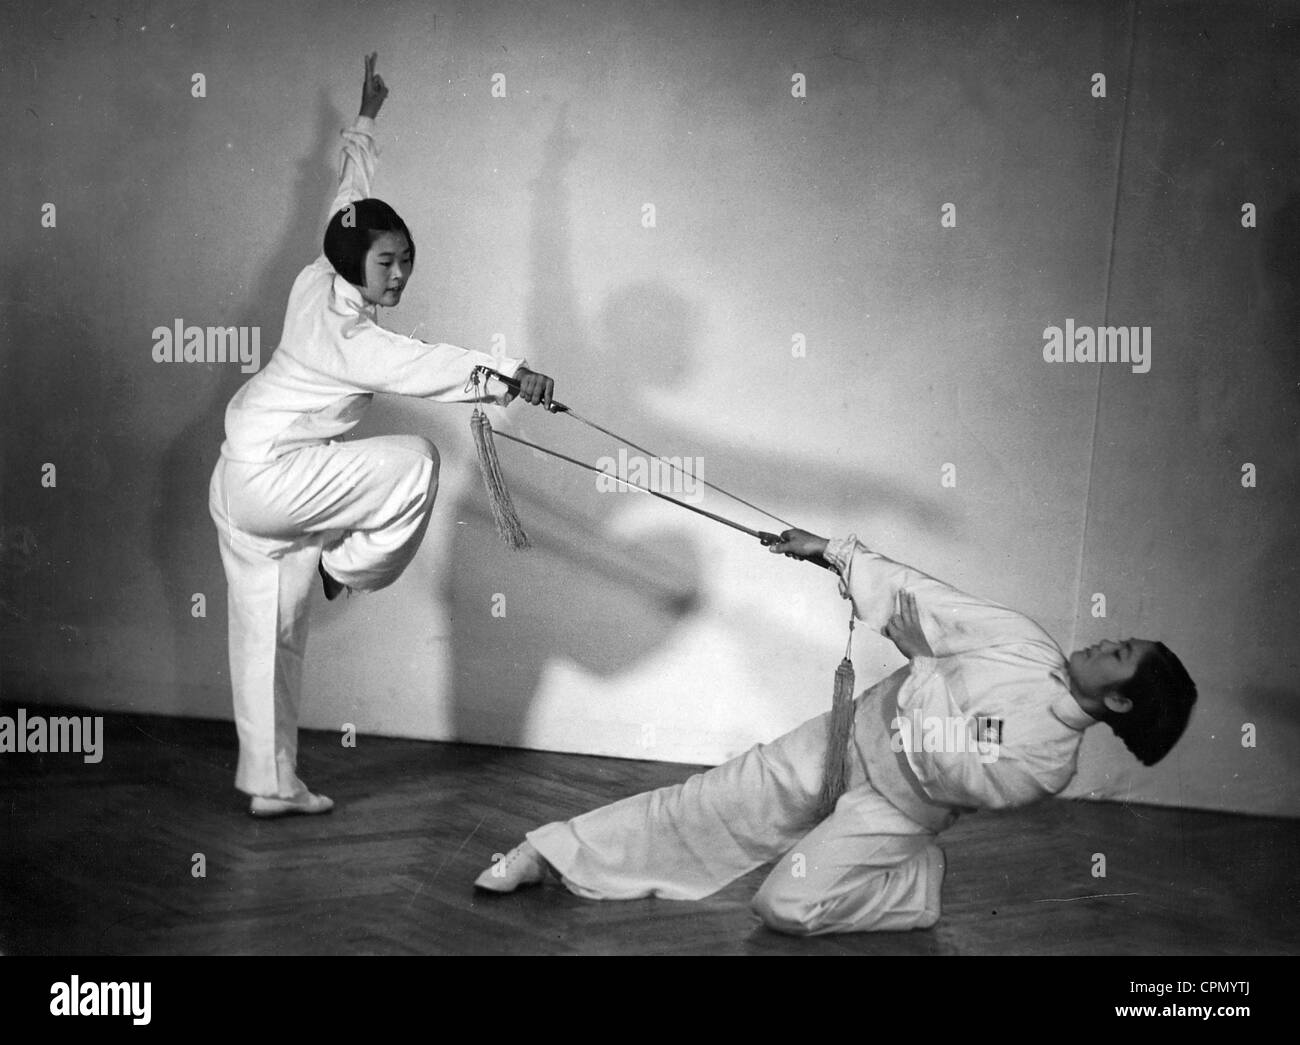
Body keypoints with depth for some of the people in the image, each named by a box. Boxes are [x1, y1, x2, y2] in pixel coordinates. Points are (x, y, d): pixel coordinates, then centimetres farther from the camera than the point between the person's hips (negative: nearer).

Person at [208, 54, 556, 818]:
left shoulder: (321, 282, 1)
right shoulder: (346, 336, -22)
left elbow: (352, 201, 13)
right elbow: (428, 367, -36)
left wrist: (366, 121, 23)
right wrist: (510, 376, -47)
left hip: (245, 483, 9)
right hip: (272, 477, -9)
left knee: (271, 633, 11)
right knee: (415, 462, -17)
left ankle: (271, 783, 18)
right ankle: (348, 568, 1)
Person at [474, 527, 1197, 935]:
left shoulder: (1046, 762, -22)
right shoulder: (1029, 645, -11)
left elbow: (940, 770, -18)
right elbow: (924, 606, -10)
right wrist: (834, 553, -12)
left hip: (891, 807, -3)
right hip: (847, 736, 4)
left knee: (788, 906, -19)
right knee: (709, 806, -4)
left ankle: (925, 881, 6)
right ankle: (552, 855, 2)